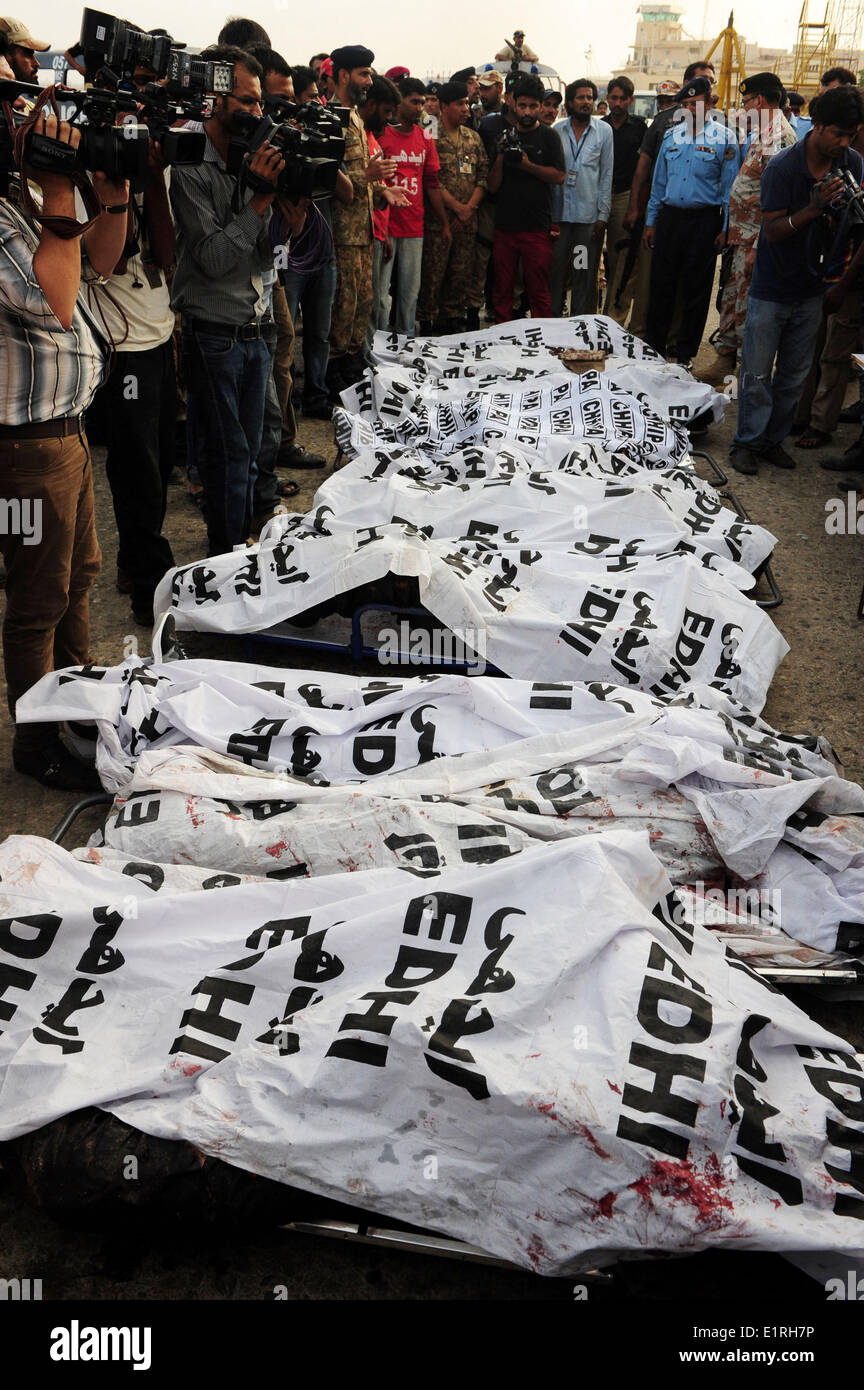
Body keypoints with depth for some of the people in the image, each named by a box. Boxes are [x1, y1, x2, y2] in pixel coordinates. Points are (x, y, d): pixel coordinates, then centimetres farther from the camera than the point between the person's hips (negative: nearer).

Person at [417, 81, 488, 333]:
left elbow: (483, 175, 10)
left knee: (461, 274, 7)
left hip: (468, 220, 5)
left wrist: (470, 207, -5)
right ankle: (427, 323, 3)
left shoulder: (473, 137, 15)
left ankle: (453, 320, 16)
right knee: (433, 274, -4)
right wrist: (457, 207, -12)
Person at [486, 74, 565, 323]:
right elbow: (492, 186, 9)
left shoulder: (549, 136, 4)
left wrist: (527, 165, -14)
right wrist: (500, 158, -7)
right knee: (502, 289, 6)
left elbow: (559, 176, -7)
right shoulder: (505, 136, 12)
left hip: (536, 226, -3)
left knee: (539, 291, -2)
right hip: (504, 225, 3)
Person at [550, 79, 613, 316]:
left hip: (589, 214, -1)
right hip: (559, 213, 1)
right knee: (555, 269, 6)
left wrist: (603, 214, -4)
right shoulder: (556, 131, 6)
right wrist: (546, 213, 3)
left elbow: (607, 174, 2)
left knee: (585, 274, 3)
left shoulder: (604, 131, 4)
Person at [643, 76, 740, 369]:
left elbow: (730, 186, -3)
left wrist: (725, 228, -9)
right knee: (661, 284, 6)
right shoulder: (671, 135, 10)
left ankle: (685, 353, 13)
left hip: (704, 220, -3)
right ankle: (653, 347, 17)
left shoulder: (725, 138, -2)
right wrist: (650, 221, 11)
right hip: (670, 217, 3)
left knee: (695, 290, 4)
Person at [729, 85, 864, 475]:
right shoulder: (782, 167, -16)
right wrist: (813, 209, -32)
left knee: (793, 375, 11)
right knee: (757, 374, 1)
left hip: (811, 288, 4)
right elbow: (772, 231, -17)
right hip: (771, 289, -4)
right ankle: (748, 441, 15)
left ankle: (774, 439, 24)